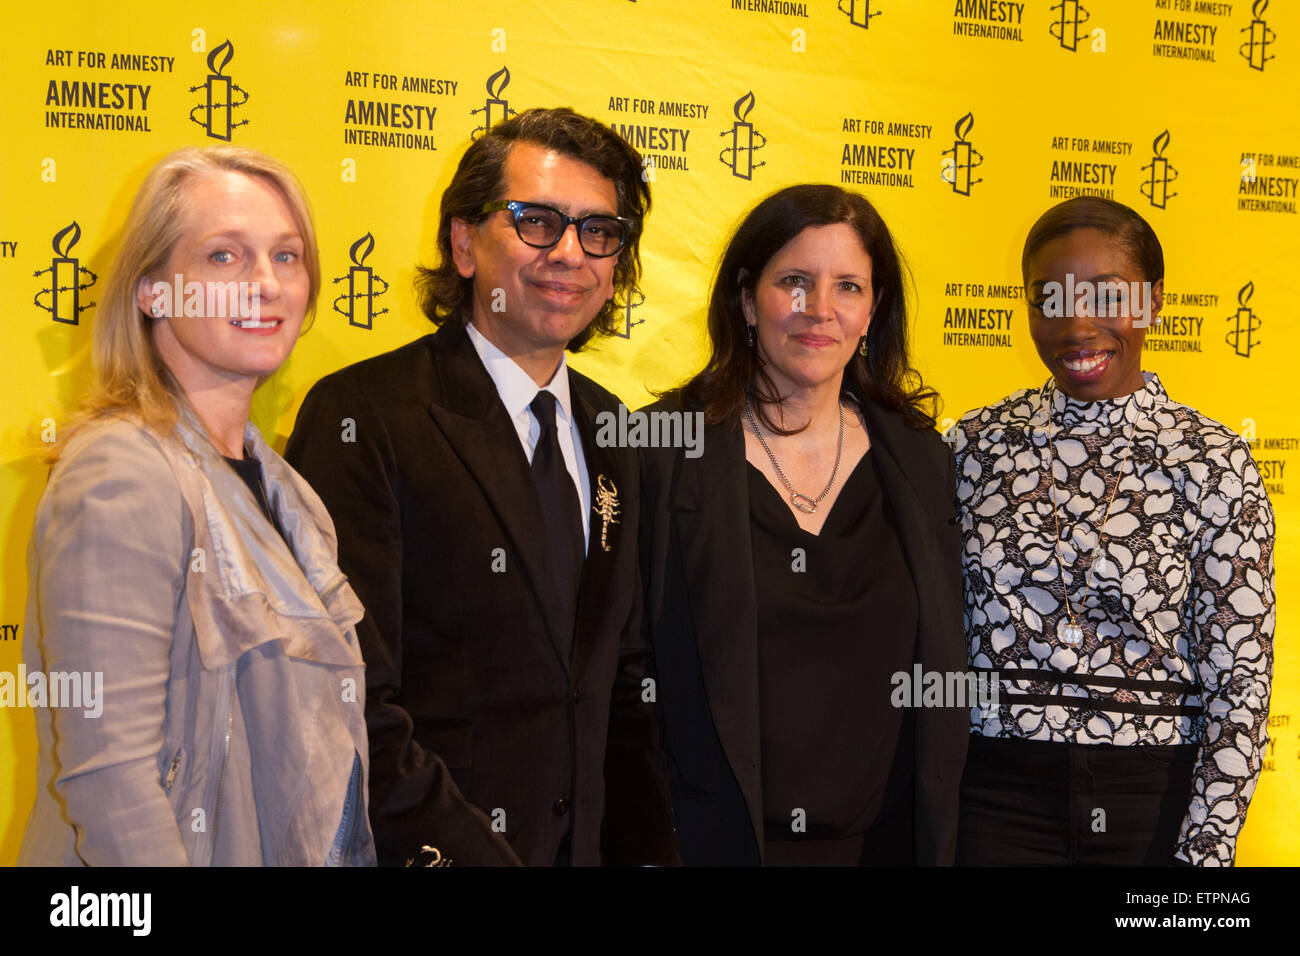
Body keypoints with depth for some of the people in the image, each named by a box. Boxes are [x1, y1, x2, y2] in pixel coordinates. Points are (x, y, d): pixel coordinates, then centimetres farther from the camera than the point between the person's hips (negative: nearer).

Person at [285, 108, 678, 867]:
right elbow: (347, 704, -19)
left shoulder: (609, 431, 8)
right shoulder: (362, 417, -14)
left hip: (586, 844, 6)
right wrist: (468, 853, -21)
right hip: (430, 848, -6)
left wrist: (649, 850, 3)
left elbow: (626, 677, 12)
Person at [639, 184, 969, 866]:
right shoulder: (664, 452, -7)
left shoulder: (922, 458, 3)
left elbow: (942, 672, 8)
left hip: (888, 837, 3)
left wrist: (937, 839, 6)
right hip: (716, 840, -3)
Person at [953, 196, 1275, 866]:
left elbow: (1238, 682, -7)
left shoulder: (1213, 461, -7)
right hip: (998, 792, 2)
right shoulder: (980, 443, 1)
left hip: (1157, 794, -1)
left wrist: (1203, 850, -11)